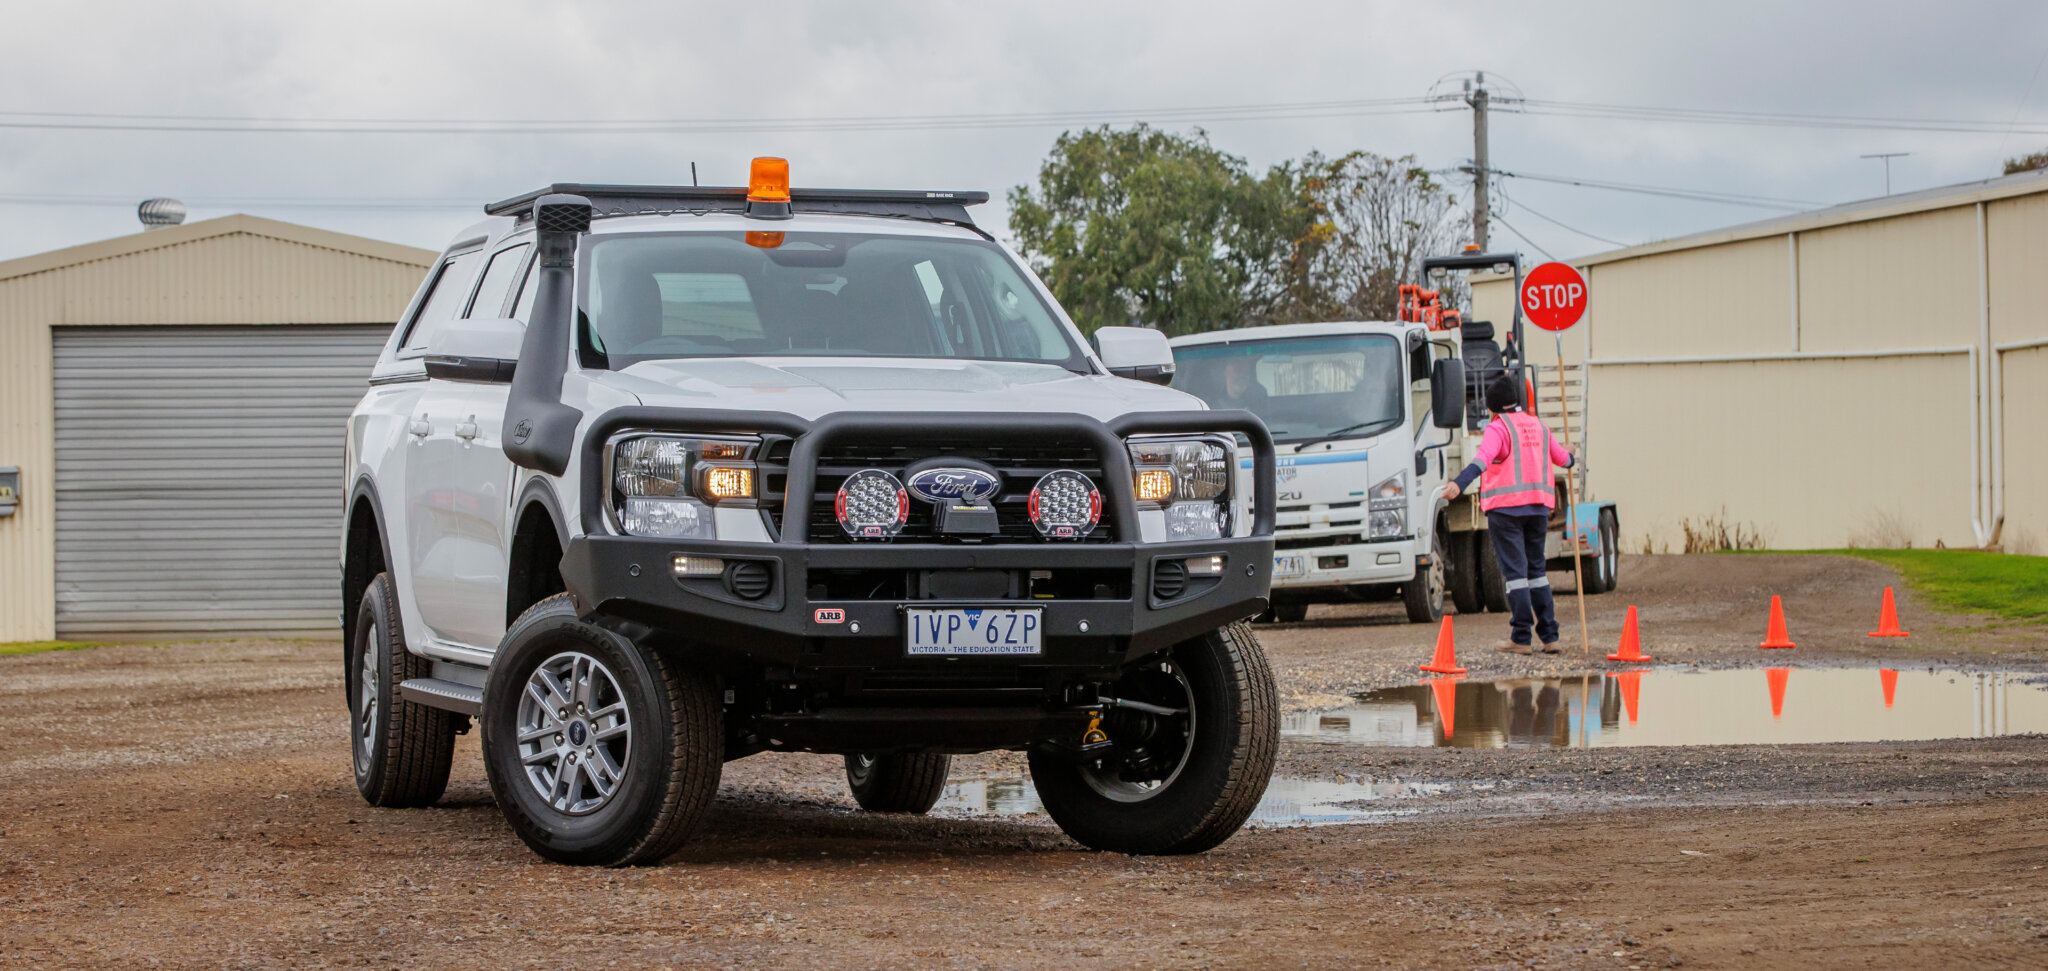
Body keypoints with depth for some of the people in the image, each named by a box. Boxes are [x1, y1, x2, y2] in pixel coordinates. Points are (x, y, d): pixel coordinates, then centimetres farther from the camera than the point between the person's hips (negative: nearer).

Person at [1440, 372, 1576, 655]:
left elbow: (1483, 459, -26)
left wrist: (1460, 483, -40)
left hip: (1506, 507, -6)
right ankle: (1549, 635, 11)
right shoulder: (1538, 427, 14)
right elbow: (1562, 457, 30)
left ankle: (1521, 637, -4)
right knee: (1536, 568, 14)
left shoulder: (1498, 428, -6)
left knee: (1515, 570, -3)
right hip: (1538, 505, 6)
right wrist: (1570, 459, 55)